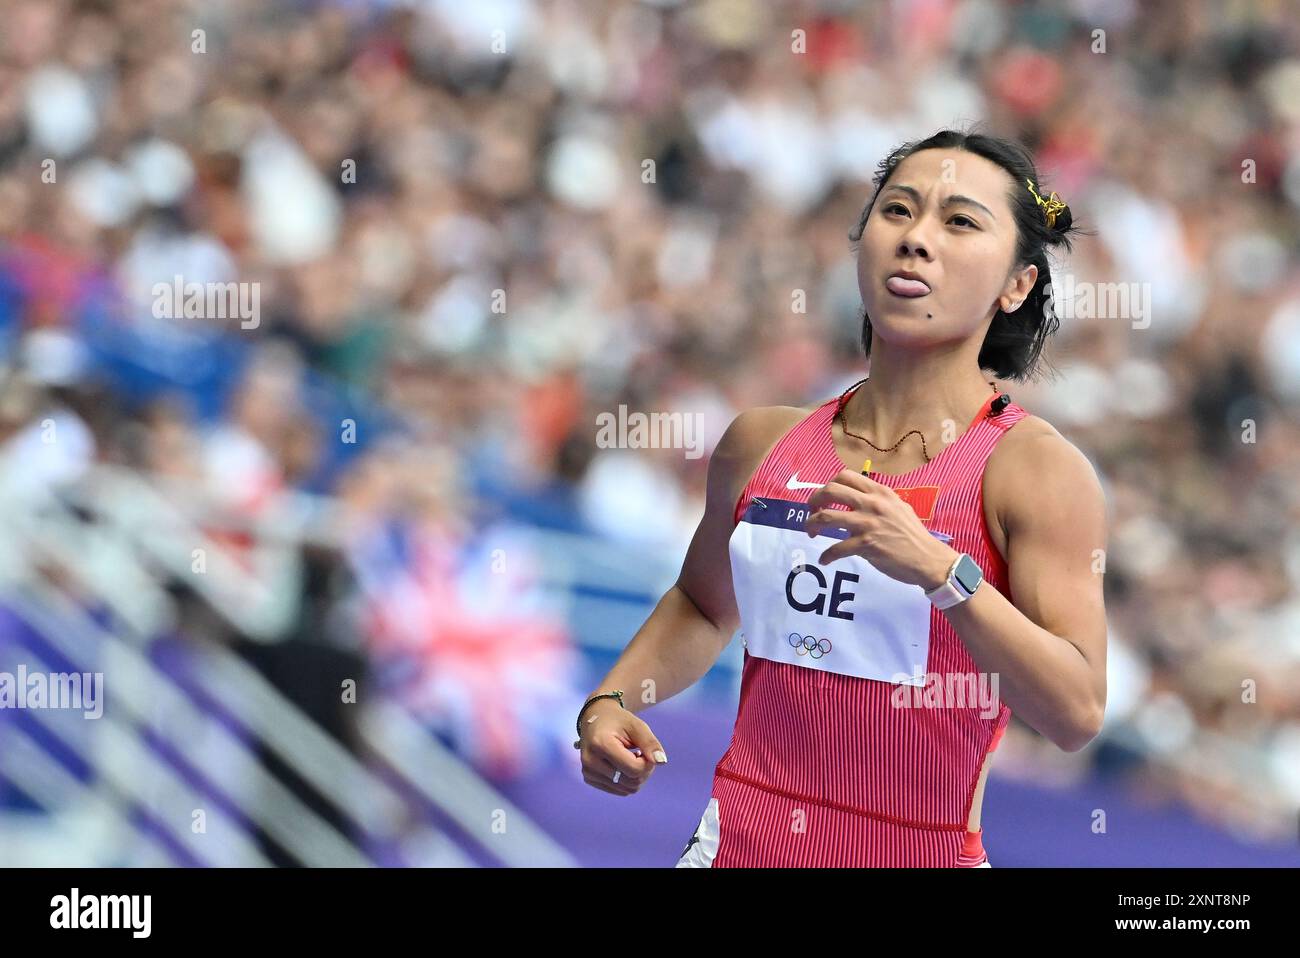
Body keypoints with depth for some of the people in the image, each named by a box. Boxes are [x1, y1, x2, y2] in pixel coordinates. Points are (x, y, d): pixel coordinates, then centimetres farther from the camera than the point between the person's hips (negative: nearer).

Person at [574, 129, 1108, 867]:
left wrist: (940, 571, -29)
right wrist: (610, 703, 6)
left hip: (920, 853, -4)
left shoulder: (1035, 468, -10)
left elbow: (1078, 714, -19)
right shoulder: (763, 443, 4)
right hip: (741, 841, 4)